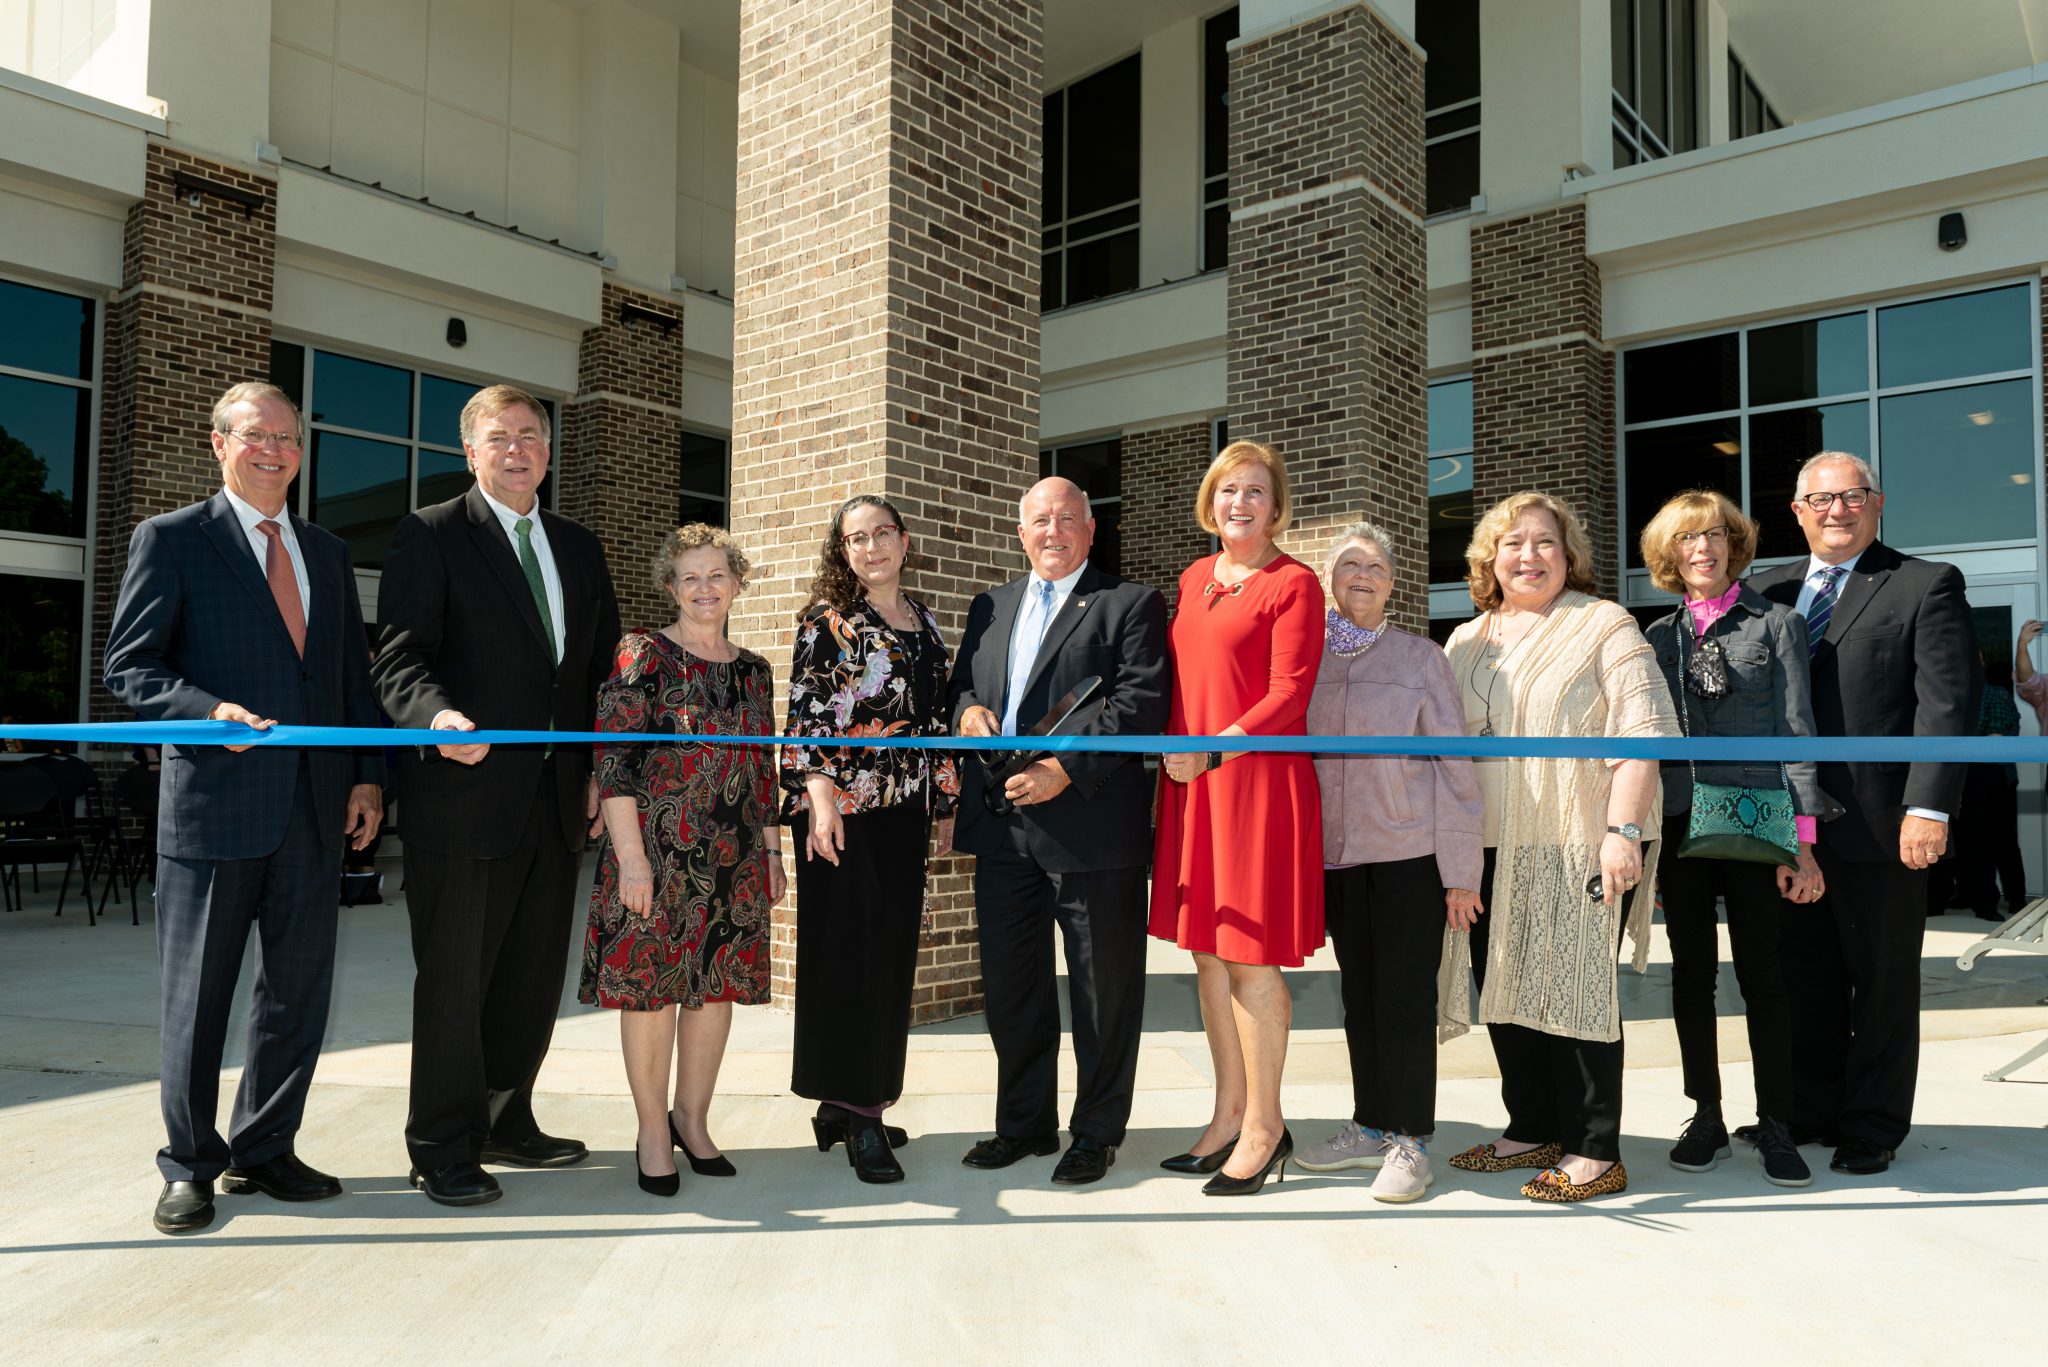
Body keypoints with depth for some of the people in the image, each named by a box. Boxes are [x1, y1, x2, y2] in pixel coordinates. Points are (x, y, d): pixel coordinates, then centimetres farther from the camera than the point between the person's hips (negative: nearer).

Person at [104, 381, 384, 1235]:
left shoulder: (328, 554, 16)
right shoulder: (171, 541, 2)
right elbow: (128, 667, -3)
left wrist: (368, 774, 6)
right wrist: (209, 709, -20)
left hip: (316, 809, 5)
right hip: (214, 804, -4)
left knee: (299, 990, 10)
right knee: (198, 996, 6)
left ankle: (263, 1151, 25)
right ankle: (189, 1167, 22)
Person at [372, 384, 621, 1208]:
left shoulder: (580, 549, 16)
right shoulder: (430, 535, -1)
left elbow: (603, 667, 17)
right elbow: (399, 656, -11)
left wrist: (601, 770, 9)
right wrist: (437, 716, -31)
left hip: (555, 798, 6)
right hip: (463, 794, -6)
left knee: (534, 975, 15)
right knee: (454, 978, 3)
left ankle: (506, 1124, 31)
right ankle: (444, 1150, 17)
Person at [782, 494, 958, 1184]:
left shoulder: (925, 624, 14)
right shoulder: (827, 619, -2)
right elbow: (803, 713, -8)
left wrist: (944, 802, 14)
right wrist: (820, 794, -19)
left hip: (903, 810, 6)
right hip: (842, 808, -6)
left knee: (891, 953, 7)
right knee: (845, 951, -4)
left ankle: (851, 1102, 18)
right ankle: (855, 1112, 3)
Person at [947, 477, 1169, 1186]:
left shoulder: (1132, 604, -2)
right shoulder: (990, 607, 18)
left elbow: (1140, 701, -12)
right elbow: (959, 682, 23)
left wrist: (1066, 769, -21)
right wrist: (967, 708, -2)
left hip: (1090, 825, -5)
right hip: (1003, 827, 6)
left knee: (1102, 989, 6)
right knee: (1010, 985, 14)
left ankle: (1096, 1133, 22)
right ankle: (1025, 1122, 31)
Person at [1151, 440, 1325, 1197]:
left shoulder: (1293, 583, -5)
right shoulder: (1194, 578, 16)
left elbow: (1290, 694, -13)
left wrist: (1214, 750, -22)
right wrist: (1171, 747, 8)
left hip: (1256, 780, -7)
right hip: (1189, 782, 7)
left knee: (1251, 956, -2)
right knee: (1207, 950, 11)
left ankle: (1263, 1127, 12)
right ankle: (1230, 1114, 24)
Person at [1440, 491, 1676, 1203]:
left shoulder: (1604, 626, -1)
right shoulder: (1467, 644, 16)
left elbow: (1639, 732, -9)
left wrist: (1623, 831, -18)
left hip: (1580, 849, -6)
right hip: (1493, 852, 6)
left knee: (1575, 989, -2)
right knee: (1506, 987, 9)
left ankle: (1595, 1153, 8)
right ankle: (1532, 1129, 23)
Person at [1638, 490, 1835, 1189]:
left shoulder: (1776, 623, 3)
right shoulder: (1657, 637, 10)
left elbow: (1796, 730, -2)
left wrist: (1802, 841, -9)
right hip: (1678, 822, 3)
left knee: (1762, 972, 1)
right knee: (1692, 972, 7)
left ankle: (1775, 1126, 11)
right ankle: (1706, 1118, 18)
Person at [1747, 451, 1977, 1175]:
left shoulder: (1926, 586, -2)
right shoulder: (1768, 591, 12)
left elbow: (1947, 703, -10)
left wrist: (1928, 808, -18)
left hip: (1878, 826, -4)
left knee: (1882, 981, 8)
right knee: (1805, 975, 14)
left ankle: (1873, 1128, 21)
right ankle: (1810, 1112, 27)